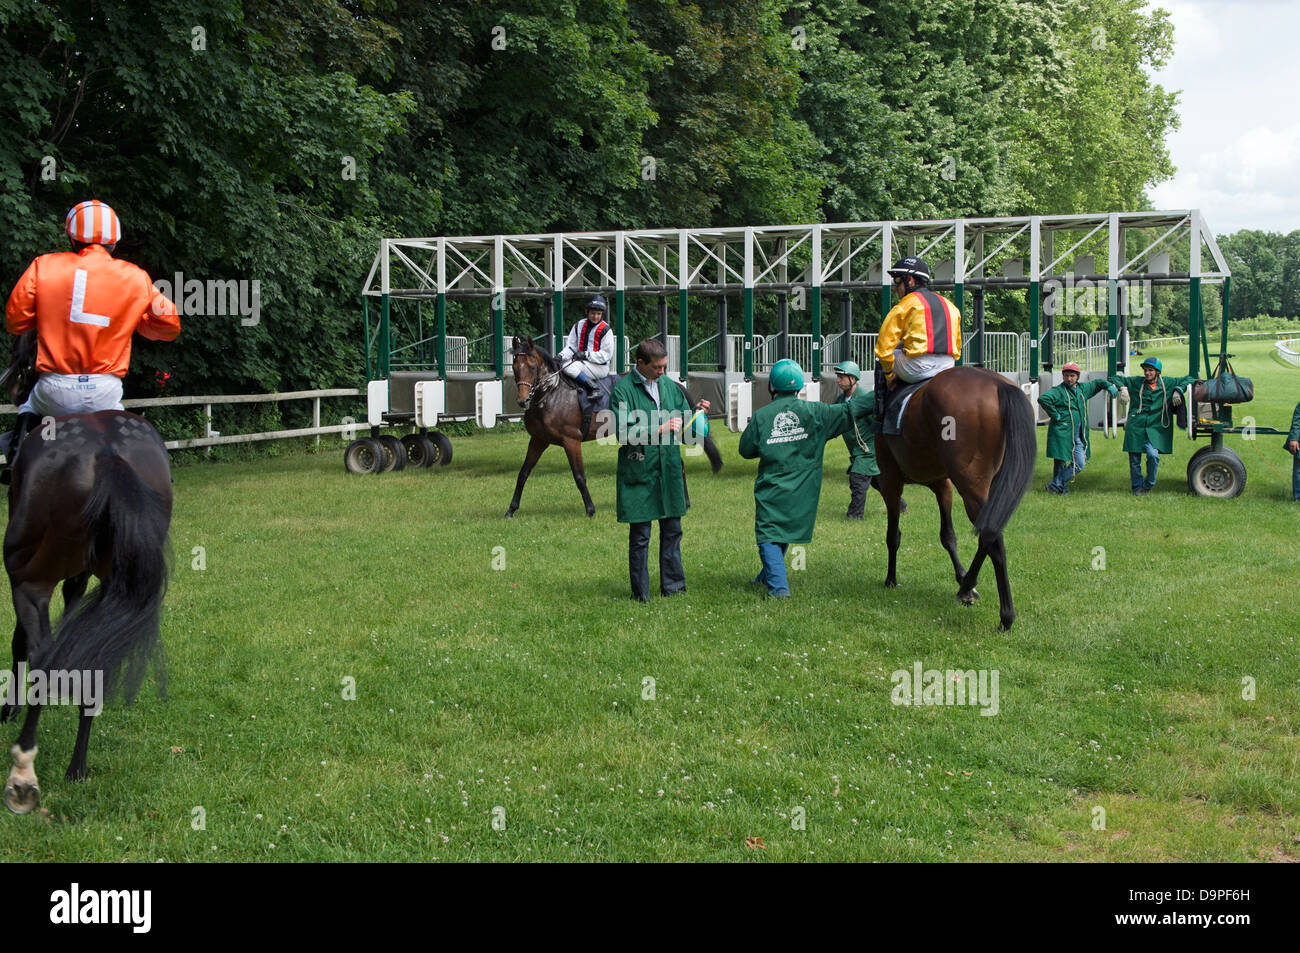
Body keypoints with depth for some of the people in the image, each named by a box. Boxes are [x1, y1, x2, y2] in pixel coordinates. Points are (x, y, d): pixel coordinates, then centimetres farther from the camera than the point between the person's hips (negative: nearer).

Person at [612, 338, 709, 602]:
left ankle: (672, 585, 22)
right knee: (640, 535, 2)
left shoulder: (669, 386, 10)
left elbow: (688, 426, 16)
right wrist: (659, 430, -20)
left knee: (672, 529, 11)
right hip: (639, 473, -5)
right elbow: (622, 432, -18)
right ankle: (640, 593, 11)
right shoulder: (623, 389, -9)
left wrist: (699, 413, -5)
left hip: (669, 470, 5)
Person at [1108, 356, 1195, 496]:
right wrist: (1122, 388, -3)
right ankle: (1137, 486, 21)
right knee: (1134, 459, 3)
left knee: (1153, 455, -19)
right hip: (1135, 427, 1)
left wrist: (1178, 390, 0)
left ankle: (1148, 484, 4)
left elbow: (1189, 380, 17)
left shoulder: (1167, 384, 9)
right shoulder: (1135, 382, 9)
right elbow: (1115, 378, 16)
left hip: (1155, 428, -1)